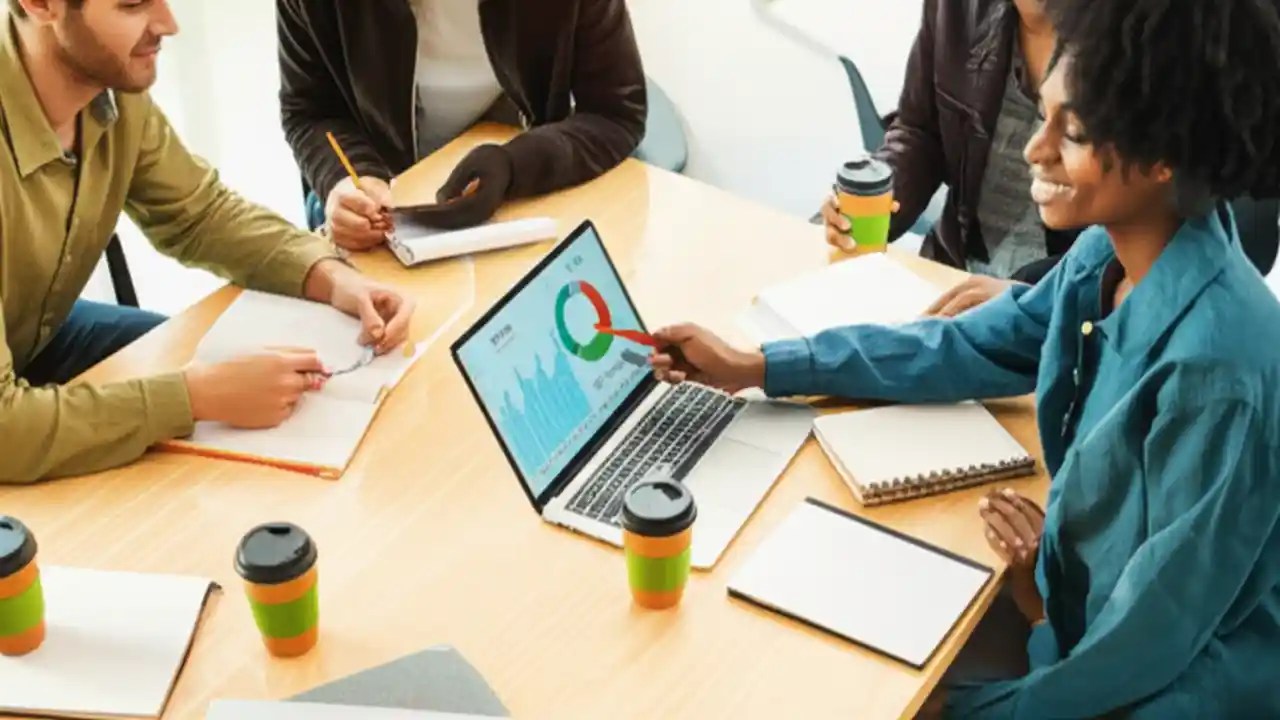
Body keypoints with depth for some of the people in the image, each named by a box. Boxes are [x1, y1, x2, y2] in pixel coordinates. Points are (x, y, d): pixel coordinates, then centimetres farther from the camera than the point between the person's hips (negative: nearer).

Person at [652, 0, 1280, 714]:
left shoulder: (1211, 367, -33)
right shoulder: (1109, 256, -8)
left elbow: (1155, 633, -27)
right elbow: (968, 346, 6)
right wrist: (753, 367, 3)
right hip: (1101, 609, 6)